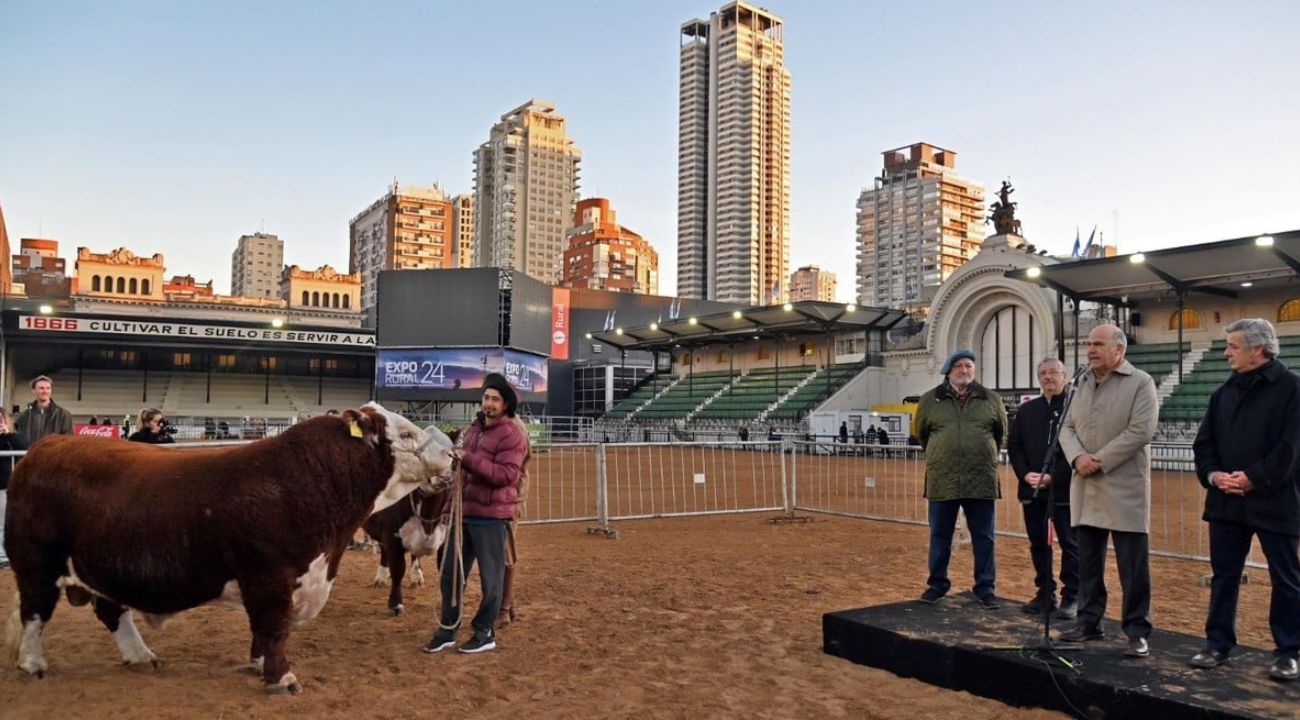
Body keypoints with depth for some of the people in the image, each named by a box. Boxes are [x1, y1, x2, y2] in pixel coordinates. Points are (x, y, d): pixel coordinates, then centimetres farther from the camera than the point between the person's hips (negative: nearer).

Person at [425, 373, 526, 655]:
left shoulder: (512, 434, -11)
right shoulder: (475, 427, 14)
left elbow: (506, 475, -22)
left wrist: (468, 459, -26)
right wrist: (449, 506, 20)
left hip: (490, 516, -8)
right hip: (464, 512, 8)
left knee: (490, 576, 3)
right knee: (451, 572, 12)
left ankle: (485, 633, 16)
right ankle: (447, 629, 24)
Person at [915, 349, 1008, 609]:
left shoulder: (991, 400, 4)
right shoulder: (930, 400, 3)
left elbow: (1001, 432, 16)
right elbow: (922, 432, 15)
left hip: (981, 480, 0)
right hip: (942, 480, 0)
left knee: (983, 537, 6)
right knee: (940, 536, 9)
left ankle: (985, 587, 18)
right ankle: (937, 584, 22)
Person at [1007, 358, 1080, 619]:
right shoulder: (1026, 410, 13)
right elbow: (1013, 445, 10)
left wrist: (1053, 477, -17)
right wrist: (1025, 474, -6)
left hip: (1064, 489, -5)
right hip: (1031, 488, 5)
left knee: (1070, 544, 2)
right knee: (1038, 544, 10)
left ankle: (1071, 598, 9)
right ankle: (1045, 593, 20)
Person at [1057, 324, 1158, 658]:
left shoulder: (1140, 382, -4)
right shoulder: (1082, 384, 14)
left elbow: (1140, 431, -14)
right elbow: (1067, 428, 10)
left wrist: (1100, 462, -15)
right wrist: (1078, 457, -10)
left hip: (1124, 489, -6)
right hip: (1085, 489, 6)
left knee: (1133, 567, -1)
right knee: (1088, 563, 12)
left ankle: (1137, 631, 9)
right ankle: (1089, 621, 23)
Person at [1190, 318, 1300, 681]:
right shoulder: (1225, 392, 11)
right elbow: (1204, 441, 10)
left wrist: (1254, 479, -17)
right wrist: (1213, 475, -6)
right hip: (1226, 500, 5)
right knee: (1223, 575, 10)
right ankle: (1218, 644, 20)